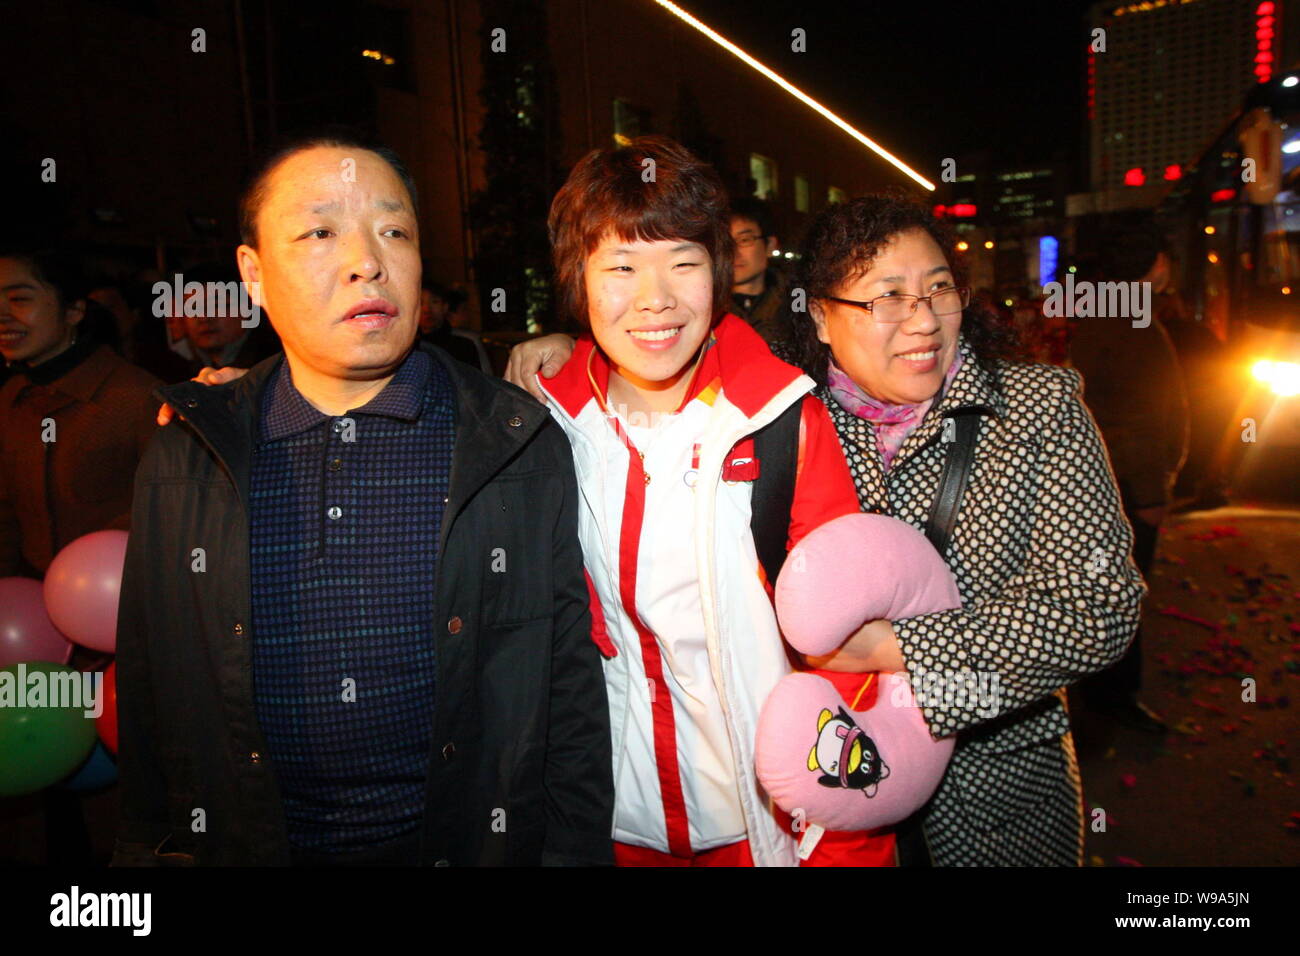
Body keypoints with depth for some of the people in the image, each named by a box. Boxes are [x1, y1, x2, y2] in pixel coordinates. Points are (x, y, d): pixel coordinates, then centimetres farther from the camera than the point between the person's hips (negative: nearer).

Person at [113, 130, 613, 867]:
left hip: (473, 842, -1)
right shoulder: (179, 465, -3)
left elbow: (573, 696, -6)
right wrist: (151, 848, 6)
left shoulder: (524, 449, -8)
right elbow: (150, 706, 5)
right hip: (241, 845, 2)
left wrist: (572, 850, -8)